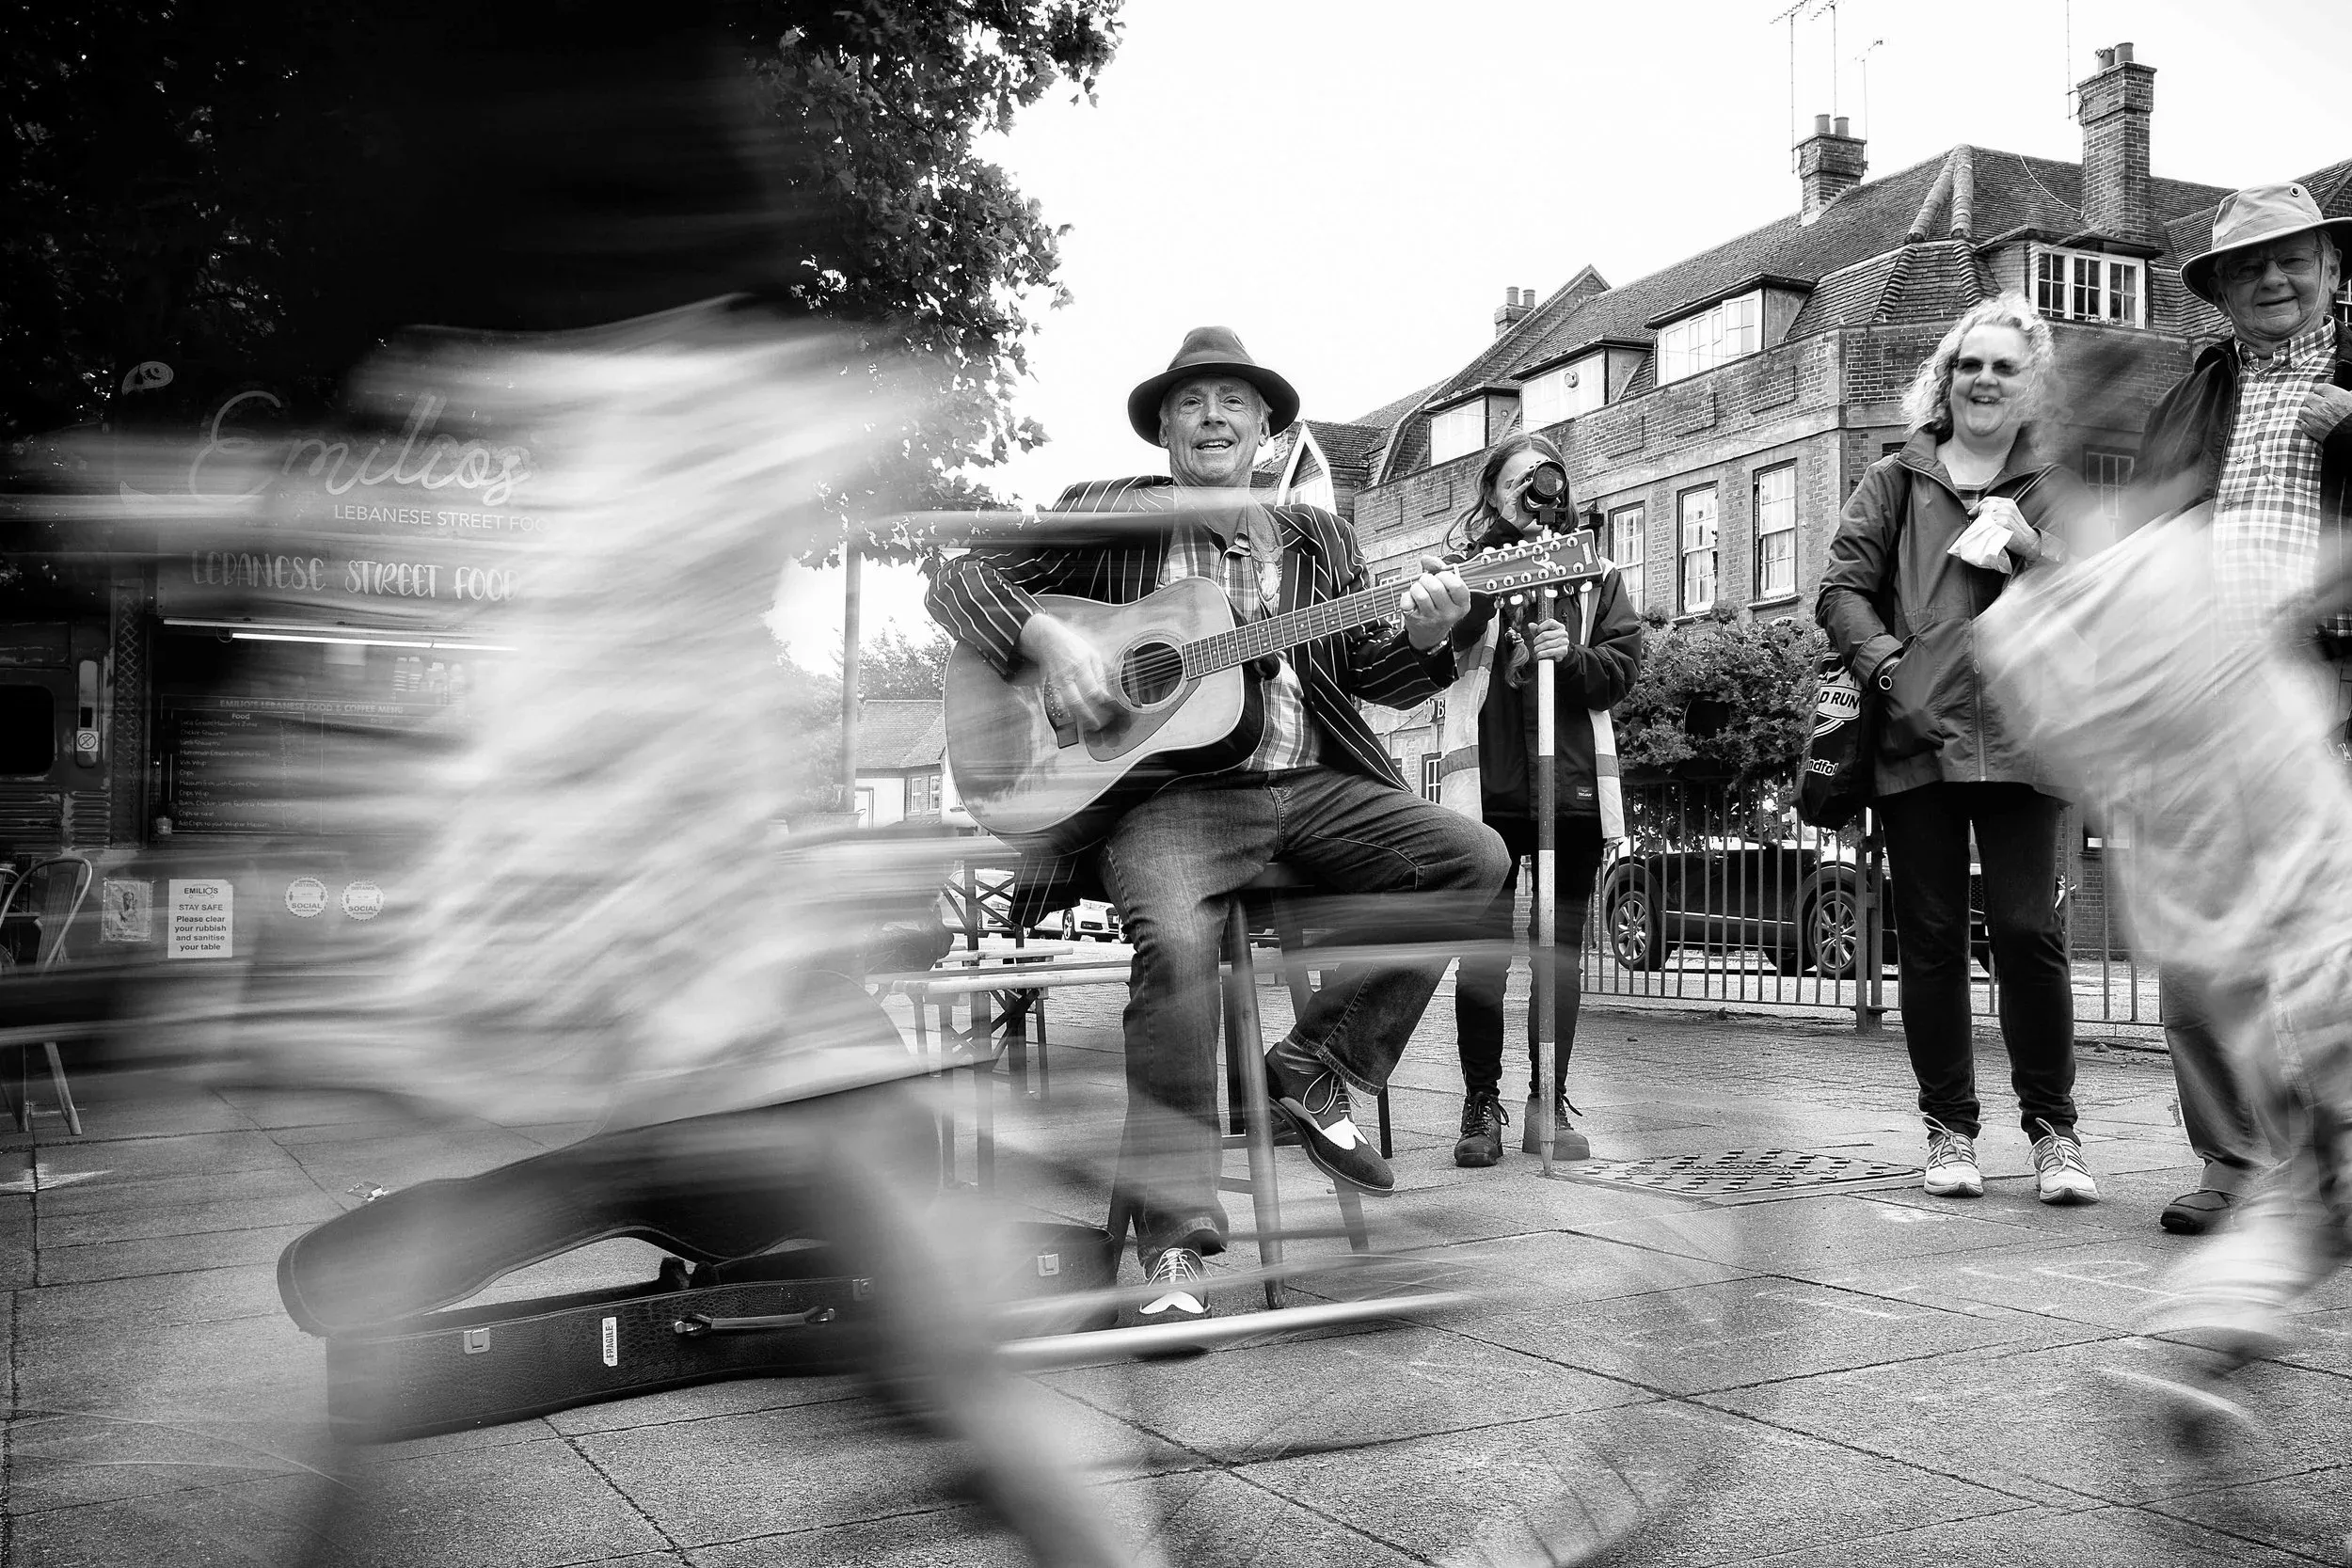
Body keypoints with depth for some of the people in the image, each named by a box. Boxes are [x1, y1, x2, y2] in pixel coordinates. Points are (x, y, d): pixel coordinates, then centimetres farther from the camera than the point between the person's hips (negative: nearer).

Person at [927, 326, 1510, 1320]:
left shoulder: (1316, 538, 22)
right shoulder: (1109, 517, 13)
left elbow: (1372, 676, 15)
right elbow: (962, 579, 9)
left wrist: (1422, 637, -8)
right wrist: (1047, 638, -10)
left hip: (1313, 787, 5)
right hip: (1168, 790, -4)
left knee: (1472, 858, -15)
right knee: (1175, 939, -34)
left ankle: (1314, 1067, -5)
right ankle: (1172, 1240, -24)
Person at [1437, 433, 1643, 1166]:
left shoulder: (1592, 572, 15)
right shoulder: (1470, 565, 9)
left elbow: (1624, 665, 8)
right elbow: (1438, 630, -12)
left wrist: (1573, 655, -12)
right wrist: (1508, 545, -19)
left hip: (1573, 782, 2)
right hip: (1488, 783, -2)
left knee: (1561, 948, 7)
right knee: (1484, 948, -4)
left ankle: (1549, 1100, 17)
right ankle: (1481, 1104, 6)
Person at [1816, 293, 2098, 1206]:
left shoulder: (2059, 490, 15)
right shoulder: (1895, 481, 14)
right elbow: (1841, 590, 6)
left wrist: (2030, 550, -9)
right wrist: (1888, 666, -9)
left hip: (2021, 741, 0)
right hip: (1913, 740, 1)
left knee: (2027, 930, -6)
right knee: (1931, 939, 4)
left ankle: (2052, 1127, 8)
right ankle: (1949, 1128, 14)